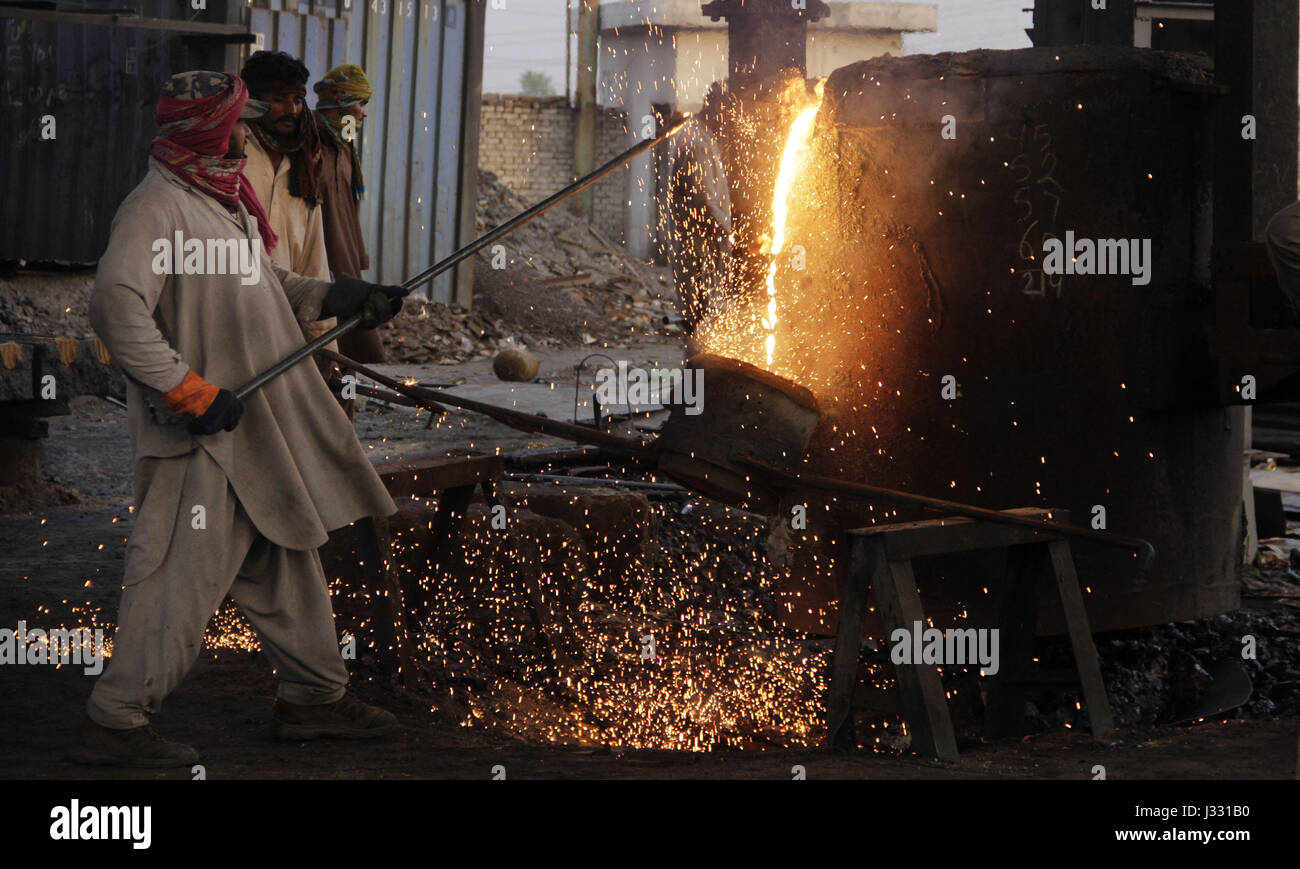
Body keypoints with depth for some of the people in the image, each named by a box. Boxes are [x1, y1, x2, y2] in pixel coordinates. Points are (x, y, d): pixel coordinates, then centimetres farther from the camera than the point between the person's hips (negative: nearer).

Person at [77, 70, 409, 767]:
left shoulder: (225, 200, 14)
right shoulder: (156, 207, -18)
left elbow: (261, 283, 25)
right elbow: (115, 307, -28)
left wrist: (343, 298, 13)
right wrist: (189, 390, -27)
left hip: (261, 428, 10)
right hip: (200, 443, -10)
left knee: (286, 562, 17)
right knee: (183, 579, -7)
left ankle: (315, 696, 30)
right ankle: (114, 723, 2)